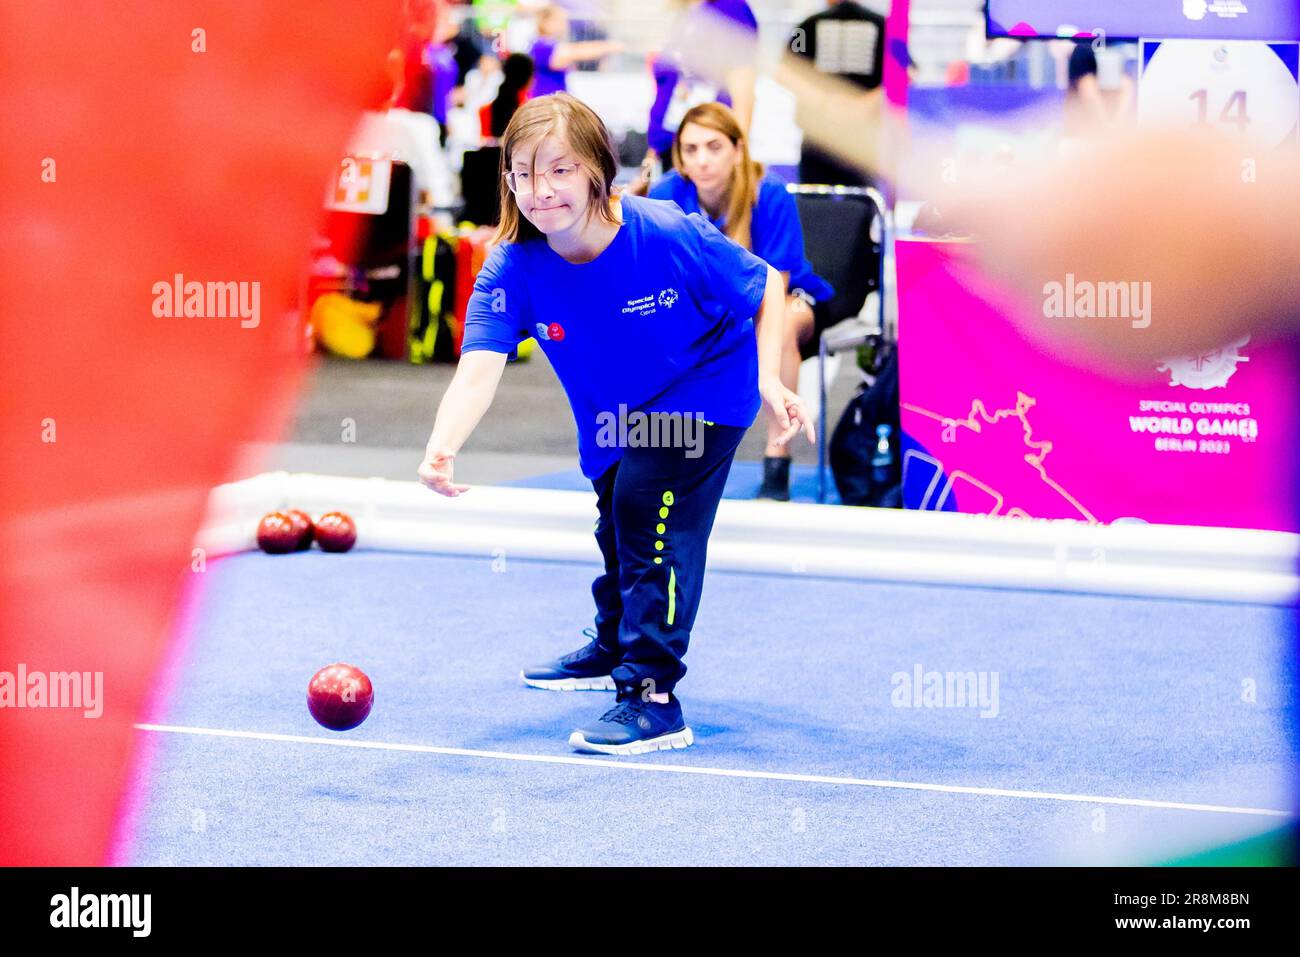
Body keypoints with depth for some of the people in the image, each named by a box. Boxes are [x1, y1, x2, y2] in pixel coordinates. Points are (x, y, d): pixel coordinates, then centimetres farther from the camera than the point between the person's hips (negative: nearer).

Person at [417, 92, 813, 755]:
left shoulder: (670, 237, -33)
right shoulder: (512, 268, -27)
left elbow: (766, 286, -15)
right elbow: (478, 371, -40)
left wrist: (768, 378, -25)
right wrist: (442, 449, -59)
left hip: (702, 391, -5)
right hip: (613, 416, 5)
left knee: (647, 506, -23)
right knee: (619, 525, 25)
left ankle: (652, 696, -18)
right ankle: (613, 647, 54)